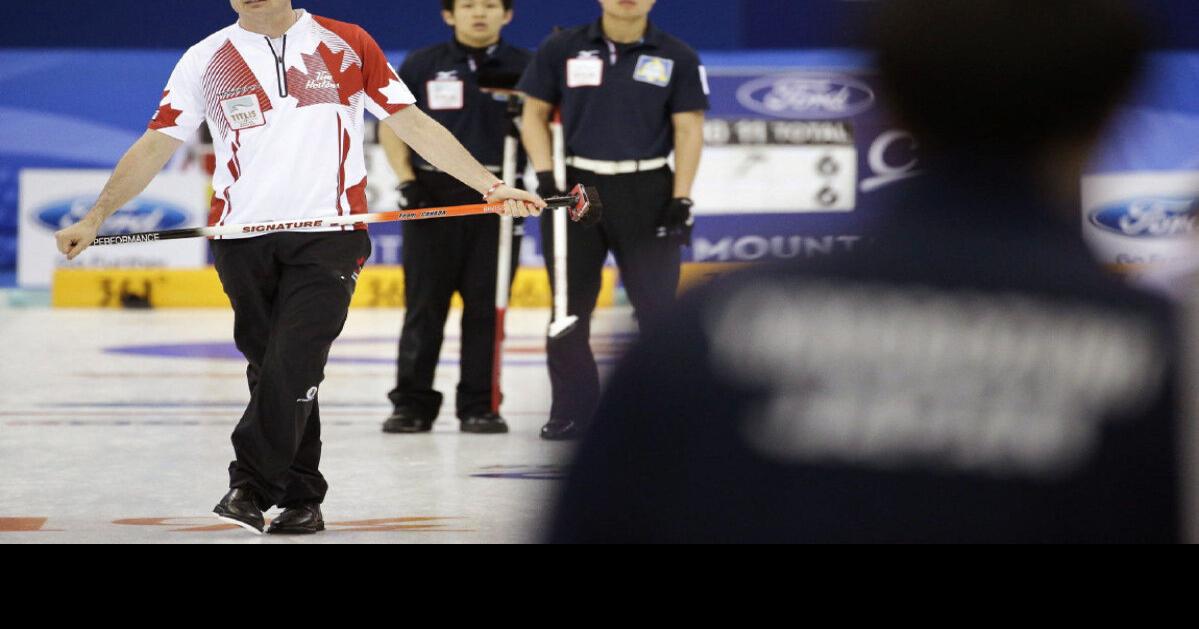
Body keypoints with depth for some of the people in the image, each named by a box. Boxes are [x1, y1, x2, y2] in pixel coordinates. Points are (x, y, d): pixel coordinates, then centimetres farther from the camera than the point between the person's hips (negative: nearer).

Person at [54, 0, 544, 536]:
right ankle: (300, 496, 14)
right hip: (243, 243, 2)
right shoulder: (205, 60, 8)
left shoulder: (347, 46, 6)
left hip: (328, 237, -2)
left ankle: (250, 486, -10)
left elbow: (413, 125, 8)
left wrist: (489, 185, 2)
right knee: (271, 368, 4)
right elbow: (156, 147, 8)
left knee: (292, 365, -16)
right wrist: (94, 219, 0)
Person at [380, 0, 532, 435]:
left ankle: (480, 405, 8)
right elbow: (391, 126, 8)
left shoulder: (523, 68, 5)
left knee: (486, 305, 1)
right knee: (424, 303, 1)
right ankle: (412, 403, 6)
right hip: (433, 196, 0)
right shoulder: (421, 66, 4)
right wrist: (407, 182, -2)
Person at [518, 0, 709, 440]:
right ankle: (572, 413, 14)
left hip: (647, 192, -1)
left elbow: (688, 130, 1)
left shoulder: (677, 57, 2)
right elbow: (534, 113, 8)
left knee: (657, 305, -3)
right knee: (569, 308, 5)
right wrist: (546, 176, -4)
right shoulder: (562, 50, 3)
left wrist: (681, 199, -6)